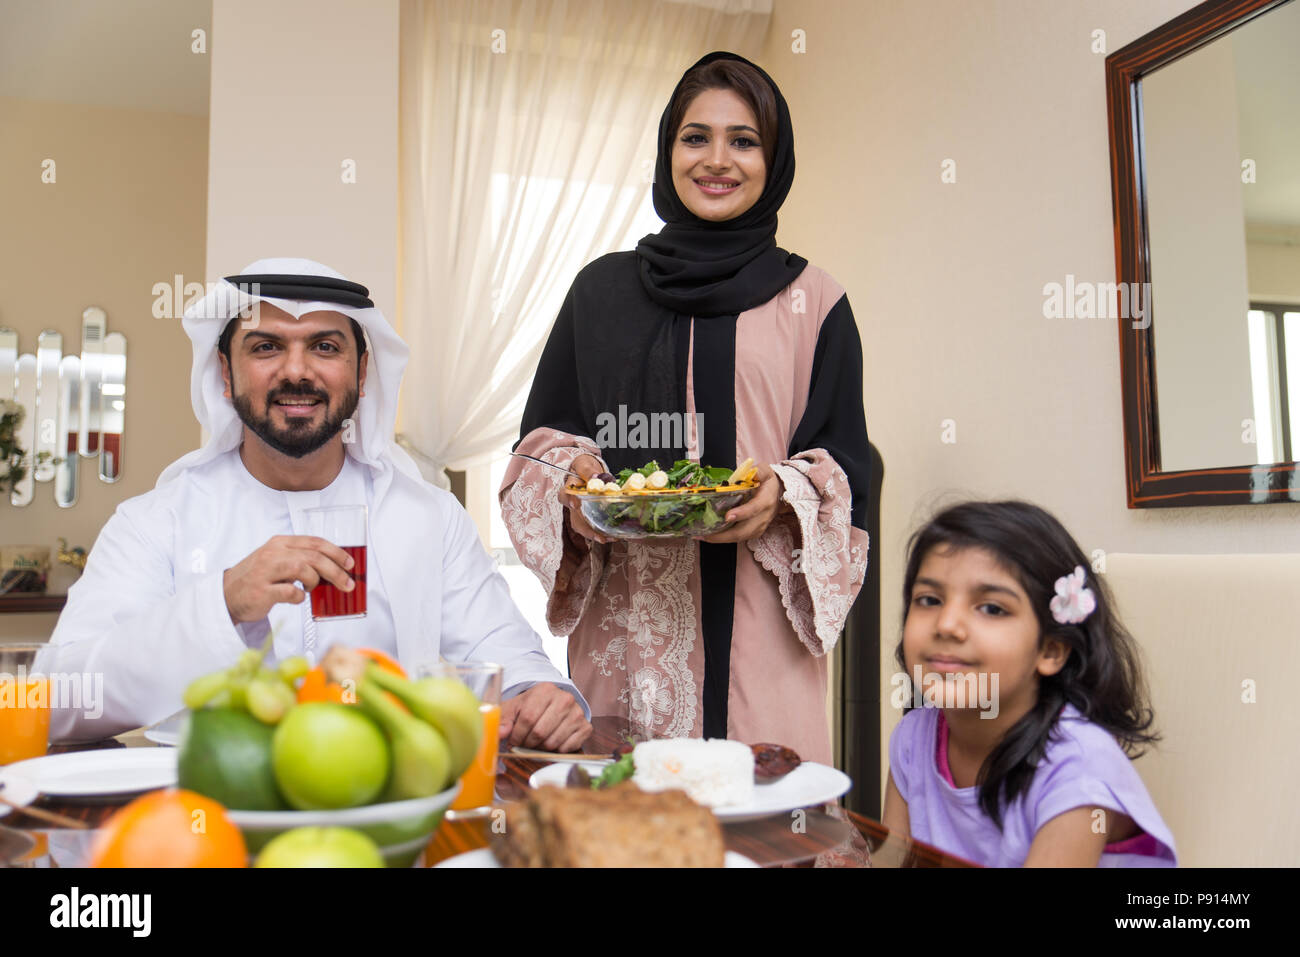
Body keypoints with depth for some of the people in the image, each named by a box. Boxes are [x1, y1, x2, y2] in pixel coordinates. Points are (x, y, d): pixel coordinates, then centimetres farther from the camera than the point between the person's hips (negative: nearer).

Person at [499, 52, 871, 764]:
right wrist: (573, 481, -8)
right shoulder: (603, 290, 11)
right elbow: (540, 439, 13)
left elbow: (847, 464, 7)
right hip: (625, 619, 1)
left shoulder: (813, 302, 8)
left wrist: (785, 494, -13)